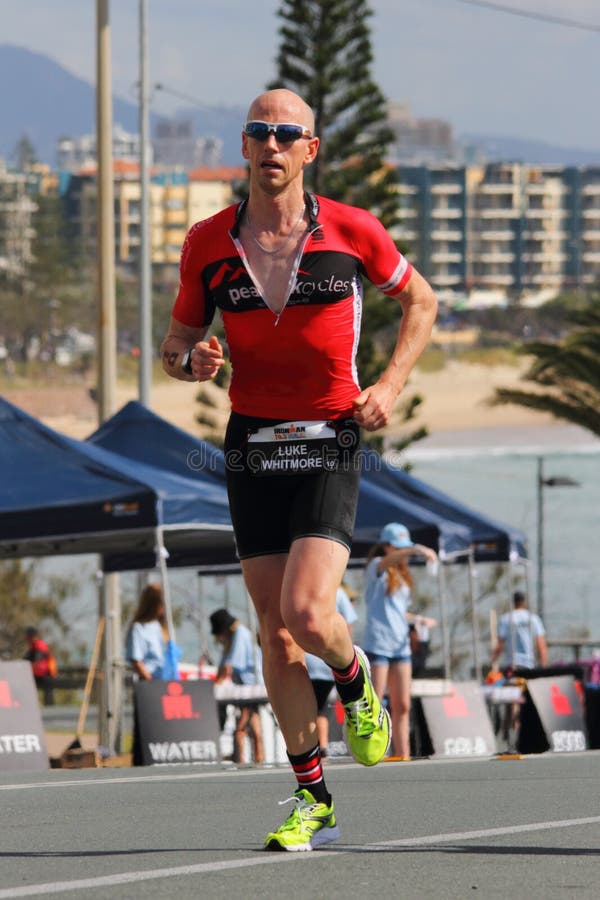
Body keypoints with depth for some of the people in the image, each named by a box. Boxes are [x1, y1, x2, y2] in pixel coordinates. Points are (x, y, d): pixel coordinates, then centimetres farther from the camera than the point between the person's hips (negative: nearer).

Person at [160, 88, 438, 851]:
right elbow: (176, 340, 12)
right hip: (251, 446, 3)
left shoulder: (352, 231, -4)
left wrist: (391, 385, -2)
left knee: (307, 616, -18)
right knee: (275, 633, 2)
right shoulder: (208, 243, 1)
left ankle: (357, 684, 18)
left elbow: (419, 300, 11)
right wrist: (191, 359, -13)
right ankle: (313, 801, 13)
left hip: (330, 444, -3)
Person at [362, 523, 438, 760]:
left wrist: (418, 619, 5)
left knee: (402, 706, 4)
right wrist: (416, 550, -42)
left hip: (400, 645, 7)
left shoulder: (402, 576, 19)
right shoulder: (376, 568, -2)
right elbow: (388, 560, -25)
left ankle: (403, 756, 6)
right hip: (377, 644, -7)